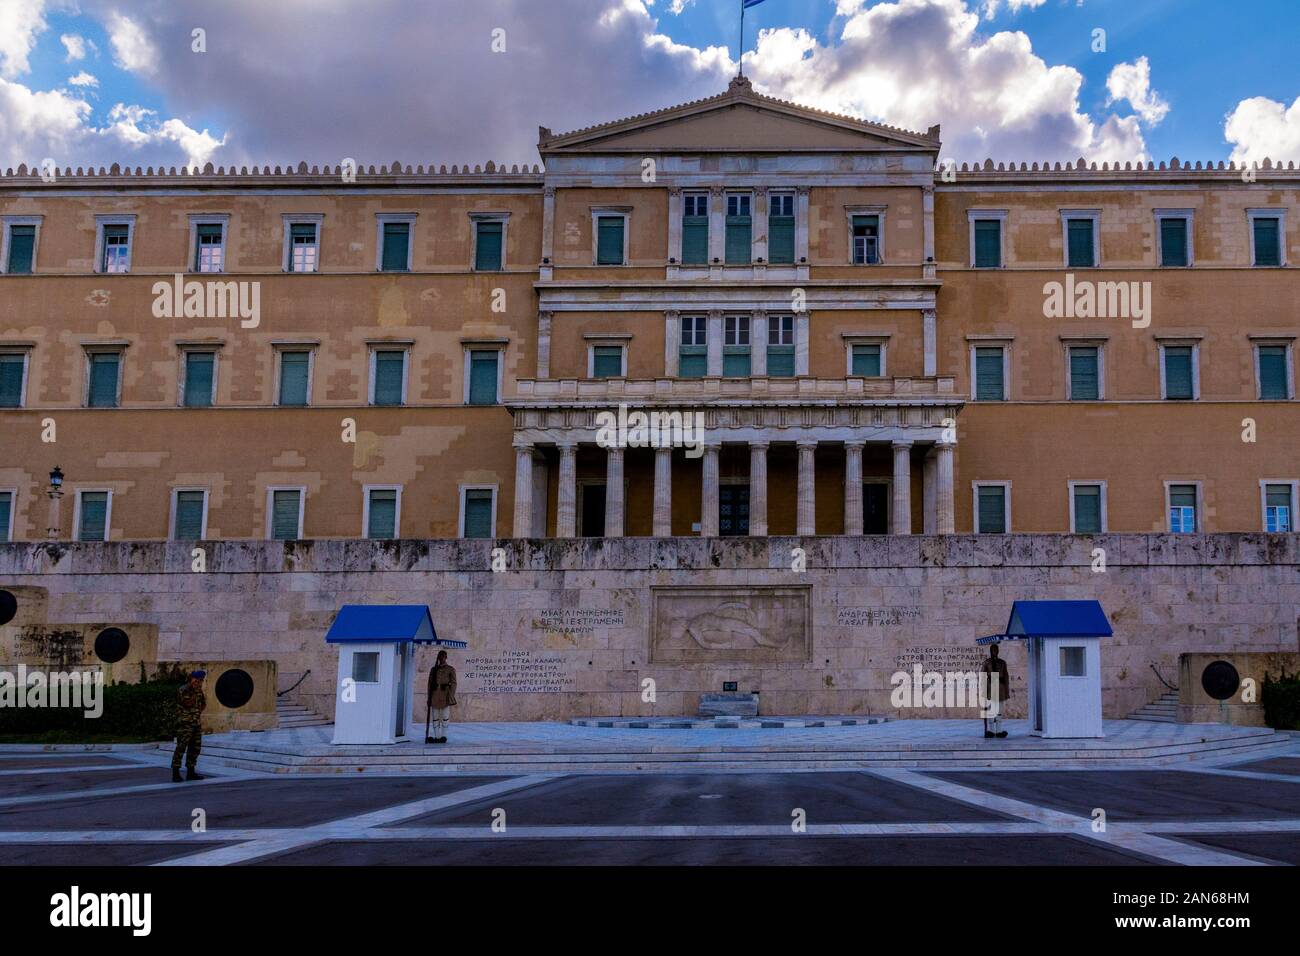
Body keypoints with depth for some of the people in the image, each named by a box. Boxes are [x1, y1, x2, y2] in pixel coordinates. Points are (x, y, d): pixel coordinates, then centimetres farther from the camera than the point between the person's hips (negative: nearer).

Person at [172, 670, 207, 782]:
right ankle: (175, 773, -9)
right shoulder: (183, 690, -10)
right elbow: (188, 703, -22)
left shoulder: (198, 690, 14)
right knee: (181, 748, -10)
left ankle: (191, 772, 15)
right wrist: (196, 692, -18)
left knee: (195, 748, 9)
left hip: (197, 724, 8)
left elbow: (202, 705, 24)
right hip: (185, 724, -8)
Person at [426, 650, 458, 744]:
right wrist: (429, 698, 8)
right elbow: (430, 683, 13)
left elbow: (453, 683, 0)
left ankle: (443, 736, 3)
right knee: (435, 717, 3)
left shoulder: (451, 669, 4)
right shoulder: (433, 669, 14)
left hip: (445, 695, -3)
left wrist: (451, 697, -9)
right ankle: (437, 736, 7)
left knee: (445, 717, -4)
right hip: (435, 695, 3)